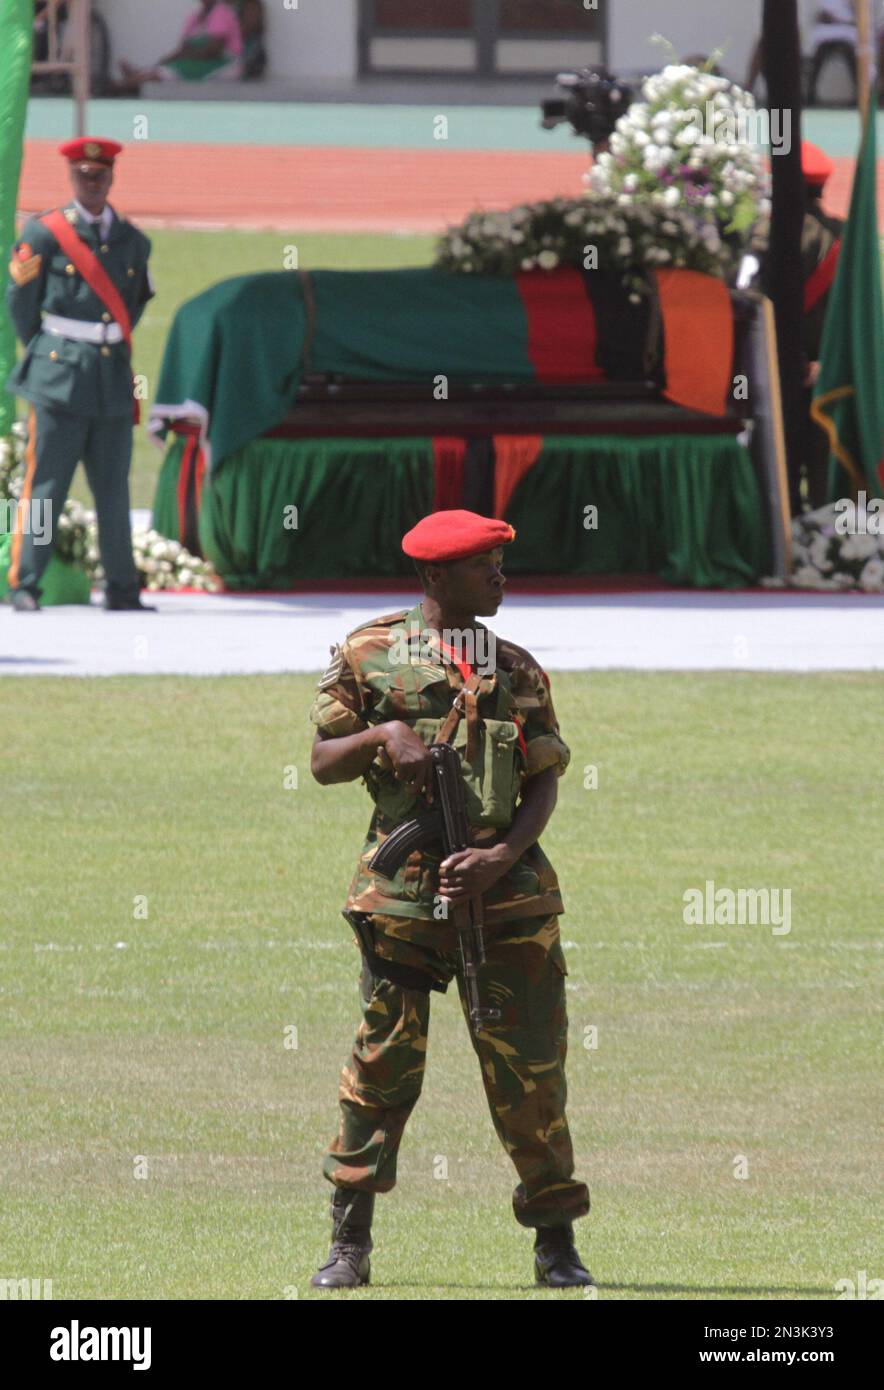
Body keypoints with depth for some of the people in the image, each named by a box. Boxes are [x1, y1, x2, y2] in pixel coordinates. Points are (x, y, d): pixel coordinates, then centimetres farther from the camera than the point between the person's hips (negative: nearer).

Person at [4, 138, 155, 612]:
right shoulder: (44, 234, -4)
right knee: (45, 484, -6)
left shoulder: (133, 242, 10)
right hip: (60, 377, -4)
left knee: (113, 488, 7)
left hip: (113, 379, 4)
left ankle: (122, 589, 12)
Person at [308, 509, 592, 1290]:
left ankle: (556, 1243, 7)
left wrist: (504, 856, -9)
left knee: (529, 1066, 0)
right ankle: (350, 1241, 8)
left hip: (505, 888, 2)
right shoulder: (370, 655, 4)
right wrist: (380, 735, -14)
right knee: (385, 1059, 0)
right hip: (402, 888, -2)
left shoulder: (517, 671, 10)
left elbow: (544, 784, 7)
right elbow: (324, 763, 5)